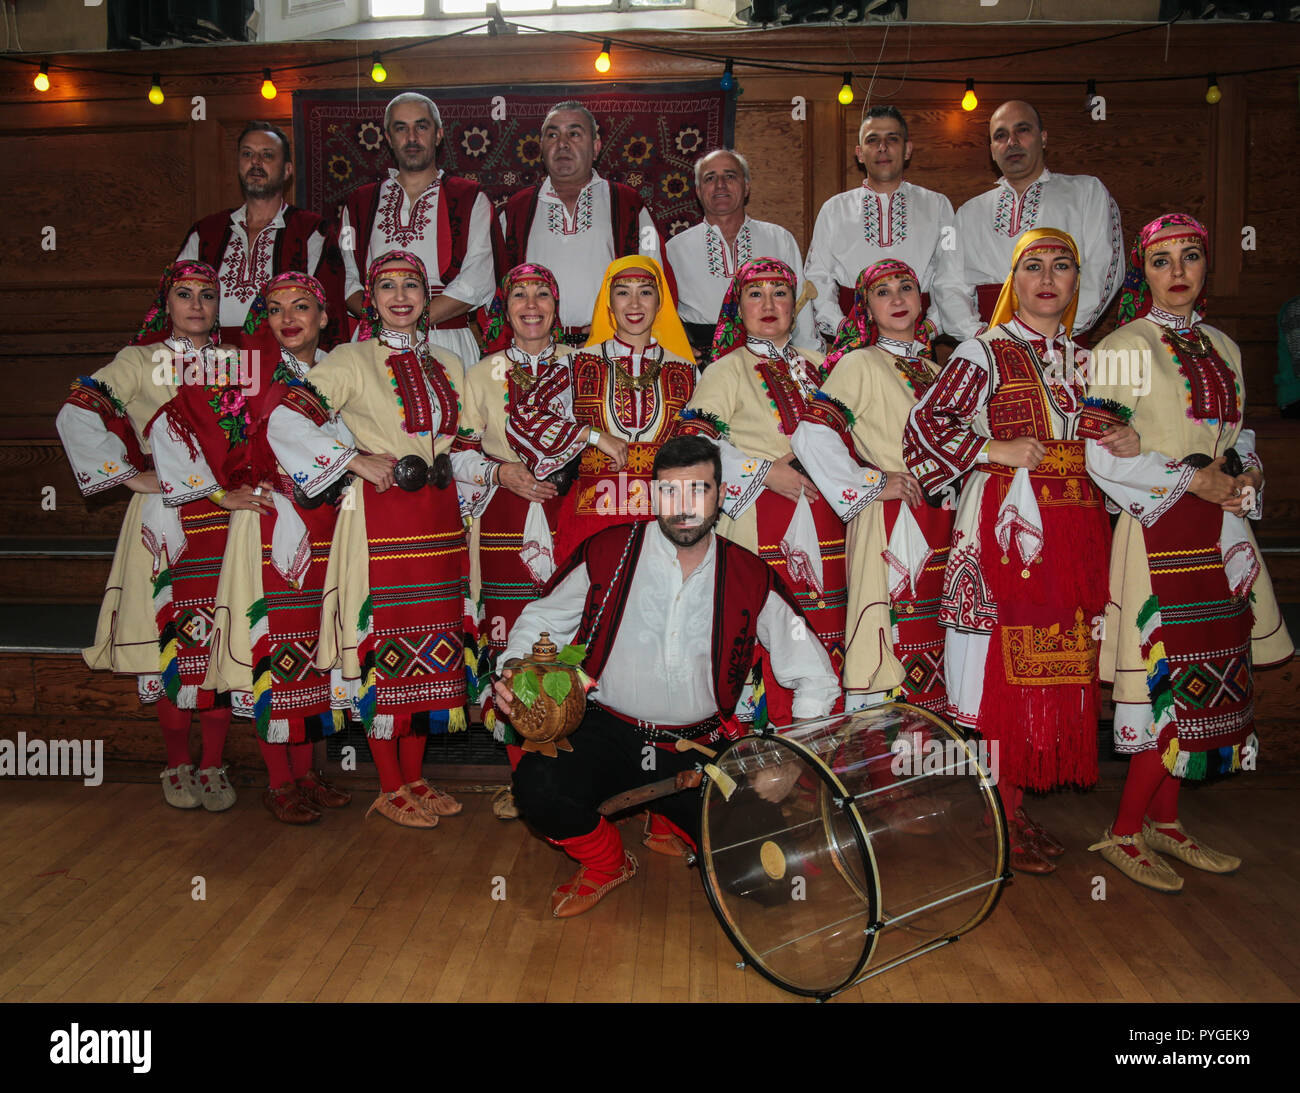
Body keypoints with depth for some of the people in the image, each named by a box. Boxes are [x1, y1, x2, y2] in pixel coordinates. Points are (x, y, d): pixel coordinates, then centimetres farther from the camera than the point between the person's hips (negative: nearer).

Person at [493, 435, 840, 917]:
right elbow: (539, 621, 9)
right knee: (539, 785, -30)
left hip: (699, 747, 1)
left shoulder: (752, 579, -1)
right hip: (607, 730, -1)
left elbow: (815, 677, 5)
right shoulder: (608, 552, -3)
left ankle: (673, 825, 20)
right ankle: (606, 864, 6)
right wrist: (514, 675, -12)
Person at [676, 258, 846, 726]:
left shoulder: (815, 365, 18)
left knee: (822, 621, 3)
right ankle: (766, 720, 2)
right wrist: (766, 472, -12)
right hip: (759, 518, -5)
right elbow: (695, 442, -7)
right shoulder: (728, 369, 3)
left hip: (820, 512, 5)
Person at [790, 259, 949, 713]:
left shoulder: (932, 370, 18)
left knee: (931, 639, 9)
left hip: (939, 527, 7)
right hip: (889, 523, -6)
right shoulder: (861, 364, -4)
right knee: (889, 638, -8)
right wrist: (869, 484, -14)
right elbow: (809, 436, -16)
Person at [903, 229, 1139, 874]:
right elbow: (925, 421, -8)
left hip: (1074, 526, 6)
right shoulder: (986, 351, -1)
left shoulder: (1084, 356, 17)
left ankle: (1017, 802, 17)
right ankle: (1003, 815, 6)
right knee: (1004, 665, -4)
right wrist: (998, 449, -13)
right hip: (1005, 520, -6)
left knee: (1058, 665, 6)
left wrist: (1128, 443, 5)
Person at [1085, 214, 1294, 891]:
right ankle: (1124, 834, 3)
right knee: (1177, 678, -9)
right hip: (1160, 530, -7)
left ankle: (1164, 823, 20)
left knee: (1206, 675, 8)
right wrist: (1189, 479, -14)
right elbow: (1102, 454, -13)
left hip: (1218, 530, 7)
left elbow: (1238, 433, 22)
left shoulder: (1220, 347, 16)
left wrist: (1242, 471, 0)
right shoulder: (1122, 348, -5)